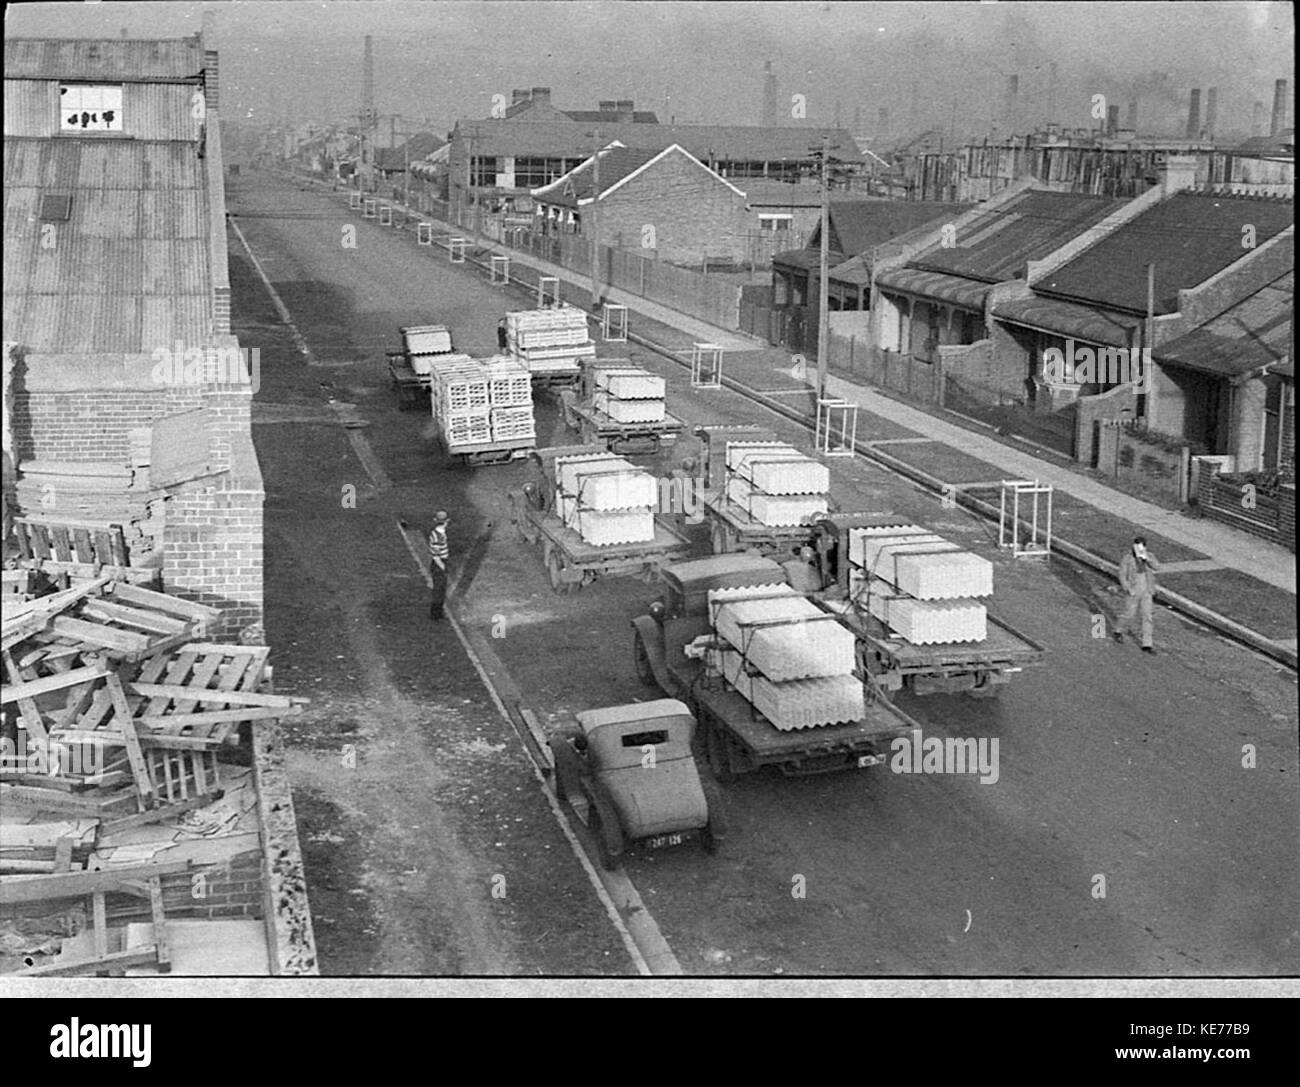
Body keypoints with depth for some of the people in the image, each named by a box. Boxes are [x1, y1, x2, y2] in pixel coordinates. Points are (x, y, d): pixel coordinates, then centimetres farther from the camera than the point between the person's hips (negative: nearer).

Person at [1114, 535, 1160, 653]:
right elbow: (1122, 576, -9)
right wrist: (1129, 590, -18)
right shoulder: (1127, 558, -11)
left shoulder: (1149, 556, -2)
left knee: (1148, 616, -1)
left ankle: (1147, 645, 2)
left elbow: (1157, 567, -17)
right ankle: (1119, 631, 38)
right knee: (1129, 615, 8)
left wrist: (1146, 558, -31)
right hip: (1133, 591, -3)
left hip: (1147, 592, 3)